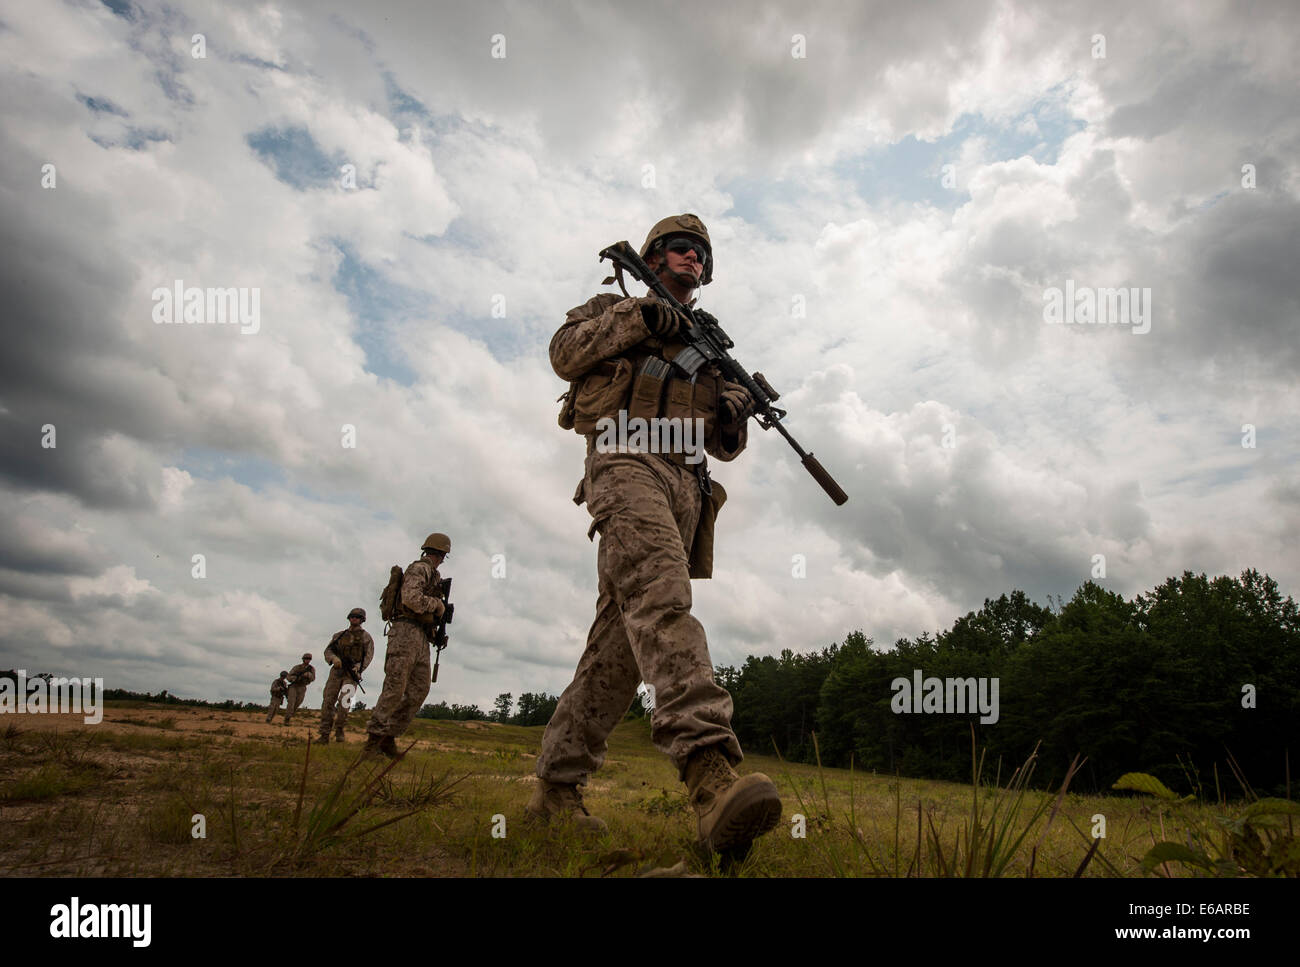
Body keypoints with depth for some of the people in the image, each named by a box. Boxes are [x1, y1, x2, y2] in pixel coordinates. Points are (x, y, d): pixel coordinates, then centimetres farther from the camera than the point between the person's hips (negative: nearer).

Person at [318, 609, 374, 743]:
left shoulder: (366, 637, 8)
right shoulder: (339, 635, 17)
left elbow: (368, 655, -1)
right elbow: (328, 651, 10)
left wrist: (357, 668, -17)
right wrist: (334, 658, -13)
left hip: (352, 673, -3)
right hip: (336, 671, 3)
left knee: (344, 701, -18)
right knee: (328, 702, -6)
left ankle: (339, 730, -2)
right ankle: (324, 735, -4)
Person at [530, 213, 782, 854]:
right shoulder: (618, 305, 22)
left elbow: (725, 445, 25)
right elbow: (564, 352, 3)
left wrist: (736, 413, 2)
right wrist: (636, 318, -7)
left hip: (685, 483, 6)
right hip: (627, 459, -5)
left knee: (622, 635, -3)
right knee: (660, 595, -30)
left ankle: (557, 783, 3)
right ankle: (708, 767, -46)